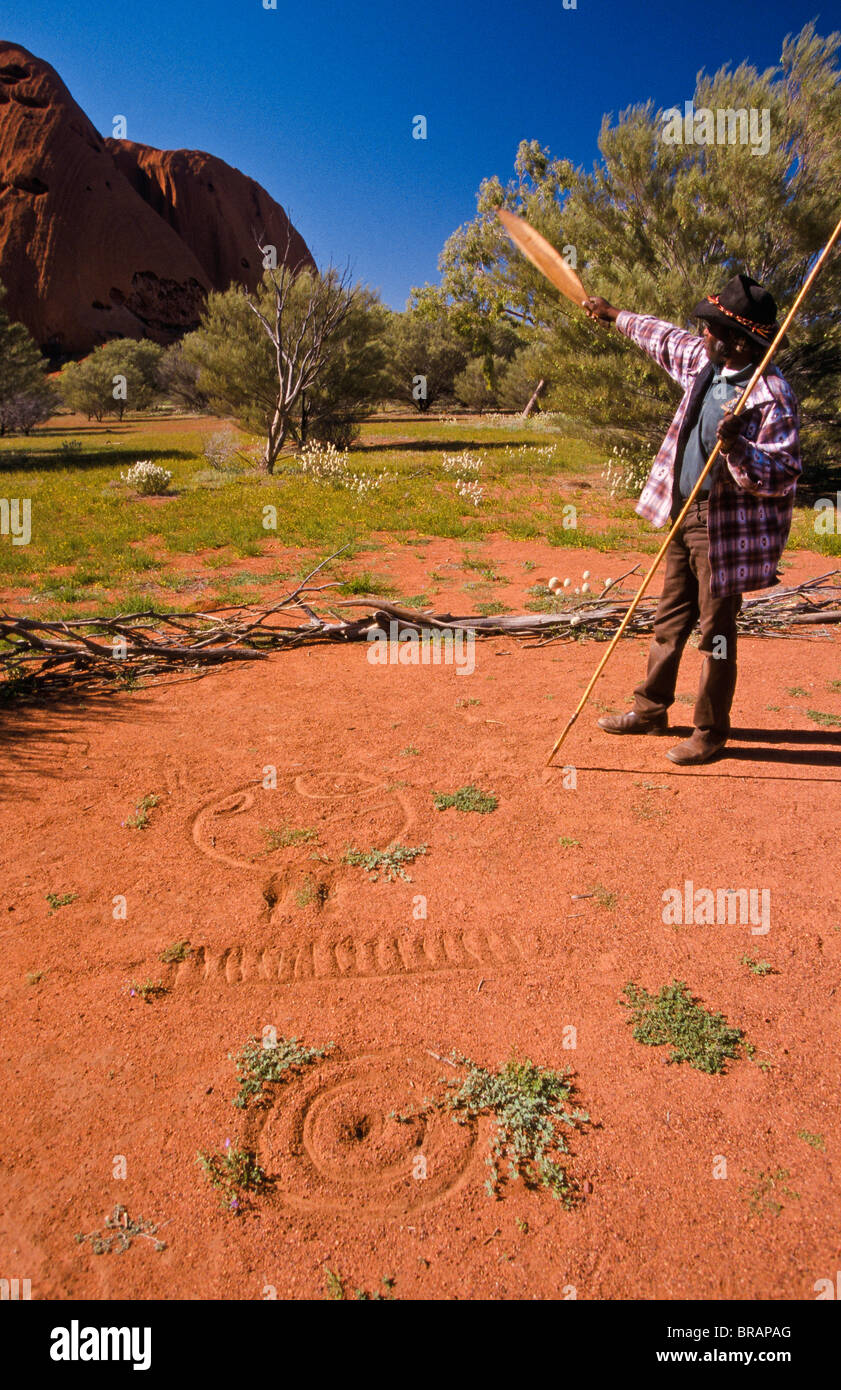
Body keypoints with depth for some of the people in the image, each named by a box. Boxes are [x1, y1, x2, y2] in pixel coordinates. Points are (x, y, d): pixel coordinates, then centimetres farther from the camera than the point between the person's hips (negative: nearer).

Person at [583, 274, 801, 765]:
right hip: (683, 512, 8)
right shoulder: (705, 361, 4)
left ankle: (711, 731, 15)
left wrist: (736, 447, -36)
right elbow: (668, 340, 26)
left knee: (716, 628, 1)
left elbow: (781, 477, -20)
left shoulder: (773, 395, -19)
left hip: (725, 527, -8)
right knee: (671, 617, 16)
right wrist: (616, 315, 38)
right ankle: (651, 710, 30)